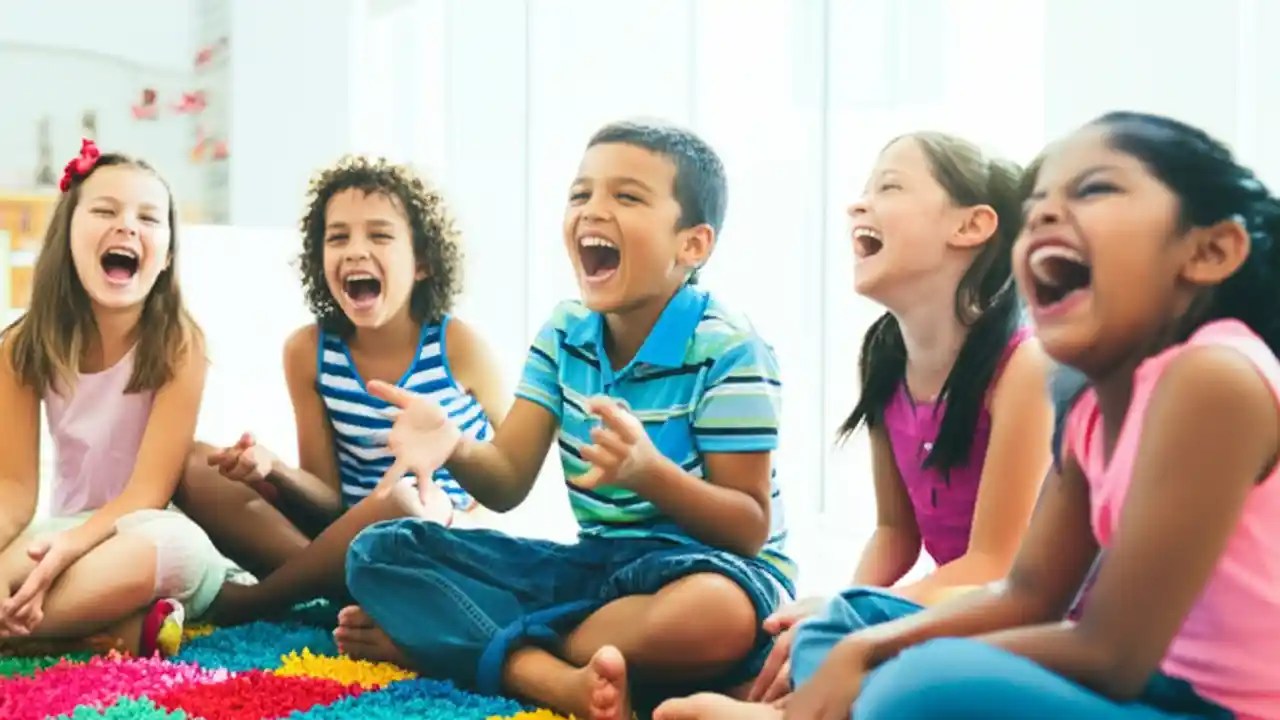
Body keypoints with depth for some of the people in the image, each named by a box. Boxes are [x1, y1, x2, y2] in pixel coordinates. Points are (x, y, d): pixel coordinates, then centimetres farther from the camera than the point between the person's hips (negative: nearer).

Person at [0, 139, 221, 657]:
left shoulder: (178, 342, -13)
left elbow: (148, 491, -16)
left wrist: (66, 550, -35)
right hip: (68, 535, 3)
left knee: (180, 545, -40)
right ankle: (124, 627, -27)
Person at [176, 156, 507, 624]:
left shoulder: (457, 344, -10)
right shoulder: (308, 351, -2)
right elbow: (331, 499, -1)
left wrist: (465, 523, -14)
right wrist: (273, 470, -22)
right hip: (355, 542, 4)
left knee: (400, 503, -38)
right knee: (195, 469, -9)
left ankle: (244, 601, -15)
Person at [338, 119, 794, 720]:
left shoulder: (727, 352, -13)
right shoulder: (564, 333, 5)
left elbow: (750, 529, -14)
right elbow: (507, 482, -1)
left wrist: (647, 472, -33)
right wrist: (454, 449, -25)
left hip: (703, 569, -5)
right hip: (594, 566, 6)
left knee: (720, 612, -44)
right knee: (379, 553, -8)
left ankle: (466, 641, -24)